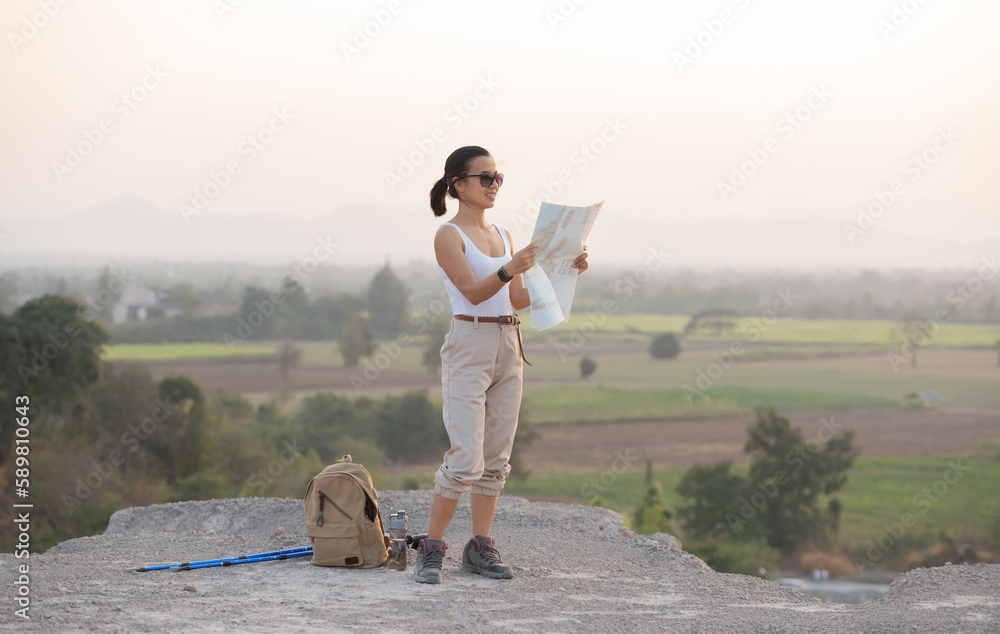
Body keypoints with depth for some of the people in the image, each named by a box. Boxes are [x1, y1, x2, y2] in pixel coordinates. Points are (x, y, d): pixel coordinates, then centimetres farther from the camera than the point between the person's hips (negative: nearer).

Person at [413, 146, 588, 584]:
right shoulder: (449, 236, -7)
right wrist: (510, 268, -35)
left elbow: (519, 299, 13)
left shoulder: (502, 235, 15)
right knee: (466, 460, -12)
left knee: (496, 459, 8)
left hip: (508, 349, 7)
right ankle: (431, 549, -1)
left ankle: (480, 548, 15)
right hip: (468, 347, -7)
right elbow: (473, 292, -19)